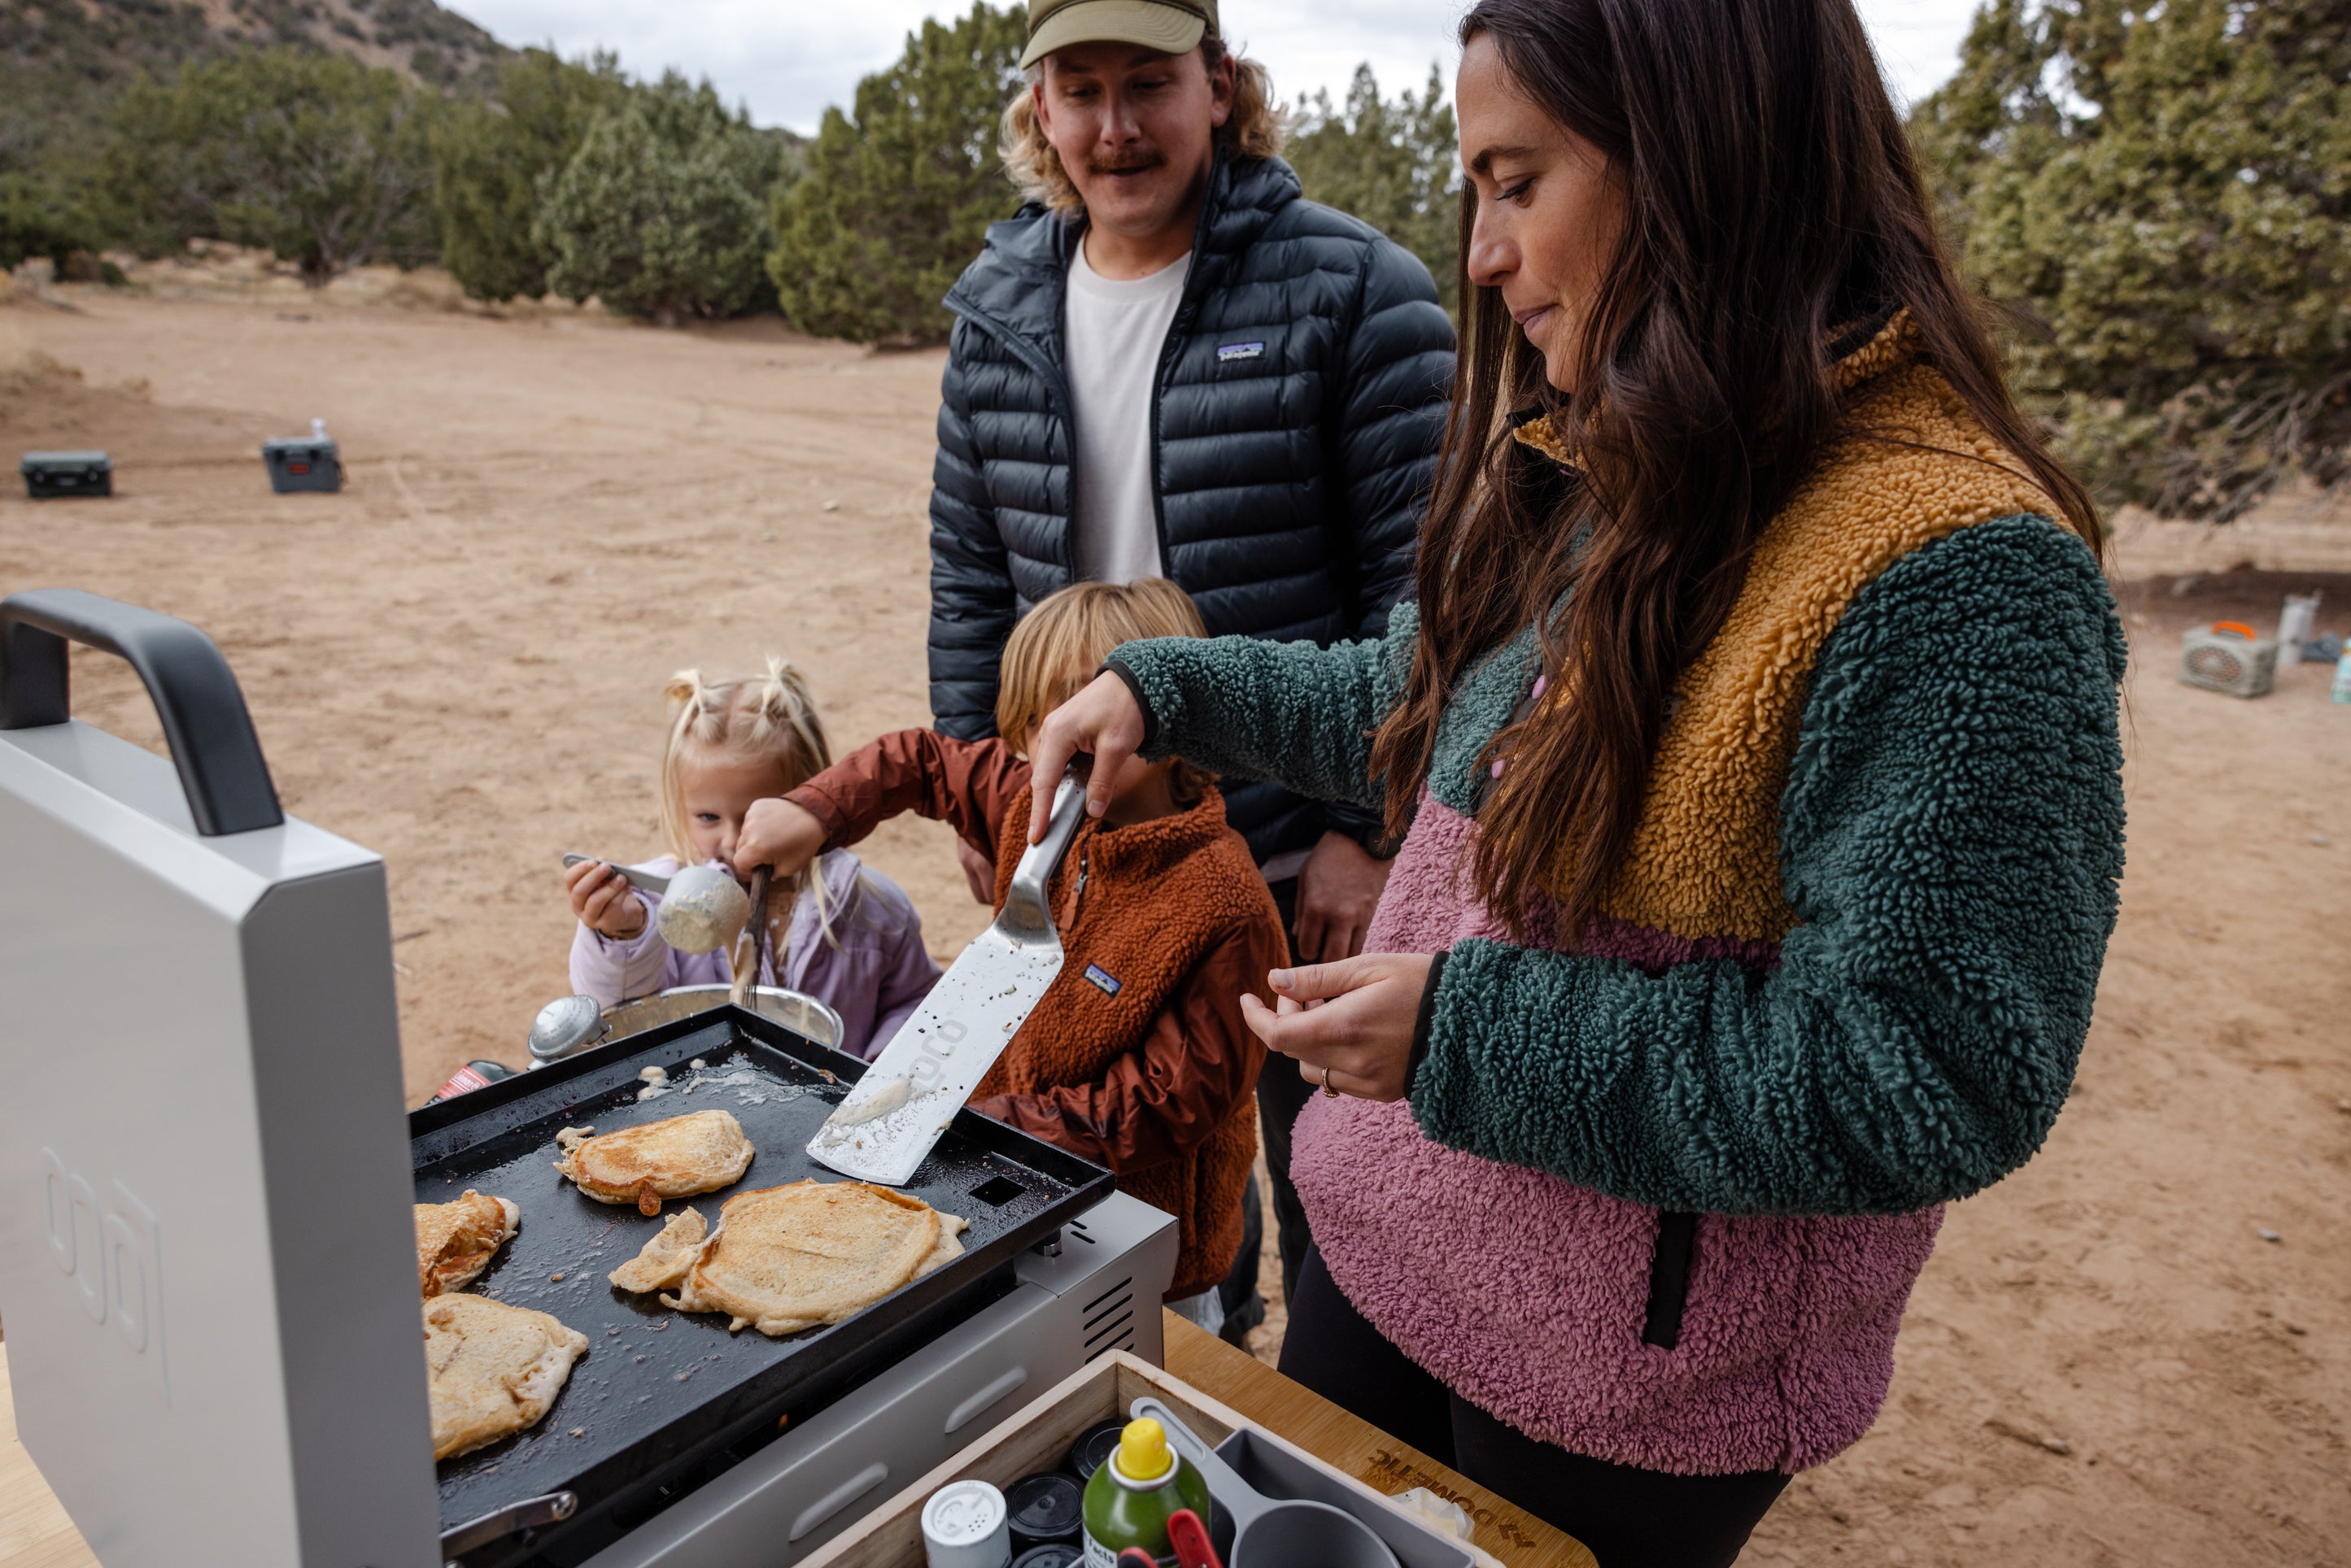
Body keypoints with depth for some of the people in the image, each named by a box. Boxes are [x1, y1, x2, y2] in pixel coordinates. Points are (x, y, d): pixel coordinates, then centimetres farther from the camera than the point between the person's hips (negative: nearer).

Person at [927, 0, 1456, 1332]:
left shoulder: (1353, 291, -12)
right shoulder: (1000, 310, 4)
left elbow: (1422, 579, -12)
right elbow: (971, 578, 10)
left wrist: (1370, 830, -15)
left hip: (1305, 855, -4)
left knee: (1329, 1188, 13)